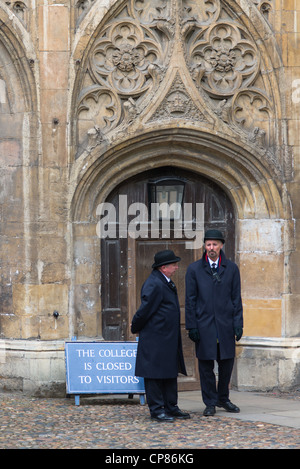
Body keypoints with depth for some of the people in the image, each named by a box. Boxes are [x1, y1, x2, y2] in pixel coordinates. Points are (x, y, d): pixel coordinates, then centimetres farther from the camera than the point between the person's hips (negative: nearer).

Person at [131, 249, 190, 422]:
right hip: (155, 338, -10)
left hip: (169, 339, 10)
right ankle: (157, 409, 1)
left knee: (171, 373, 13)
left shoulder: (166, 283, 15)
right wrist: (136, 328, -3)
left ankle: (171, 407, 19)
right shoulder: (154, 285, -19)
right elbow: (145, 310, -16)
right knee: (155, 374, -3)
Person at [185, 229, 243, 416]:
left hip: (225, 324, 1)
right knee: (206, 364, 1)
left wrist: (238, 324, -2)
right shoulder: (194, 269, 2)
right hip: (203, 324, -1)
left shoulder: (232, 268, 6)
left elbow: (236, 298, 6)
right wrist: (191, 327, -4)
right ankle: (210, 403, 11)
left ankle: (223, 399, 24)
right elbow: (190, 300, 2)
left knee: (227, 362, 6)